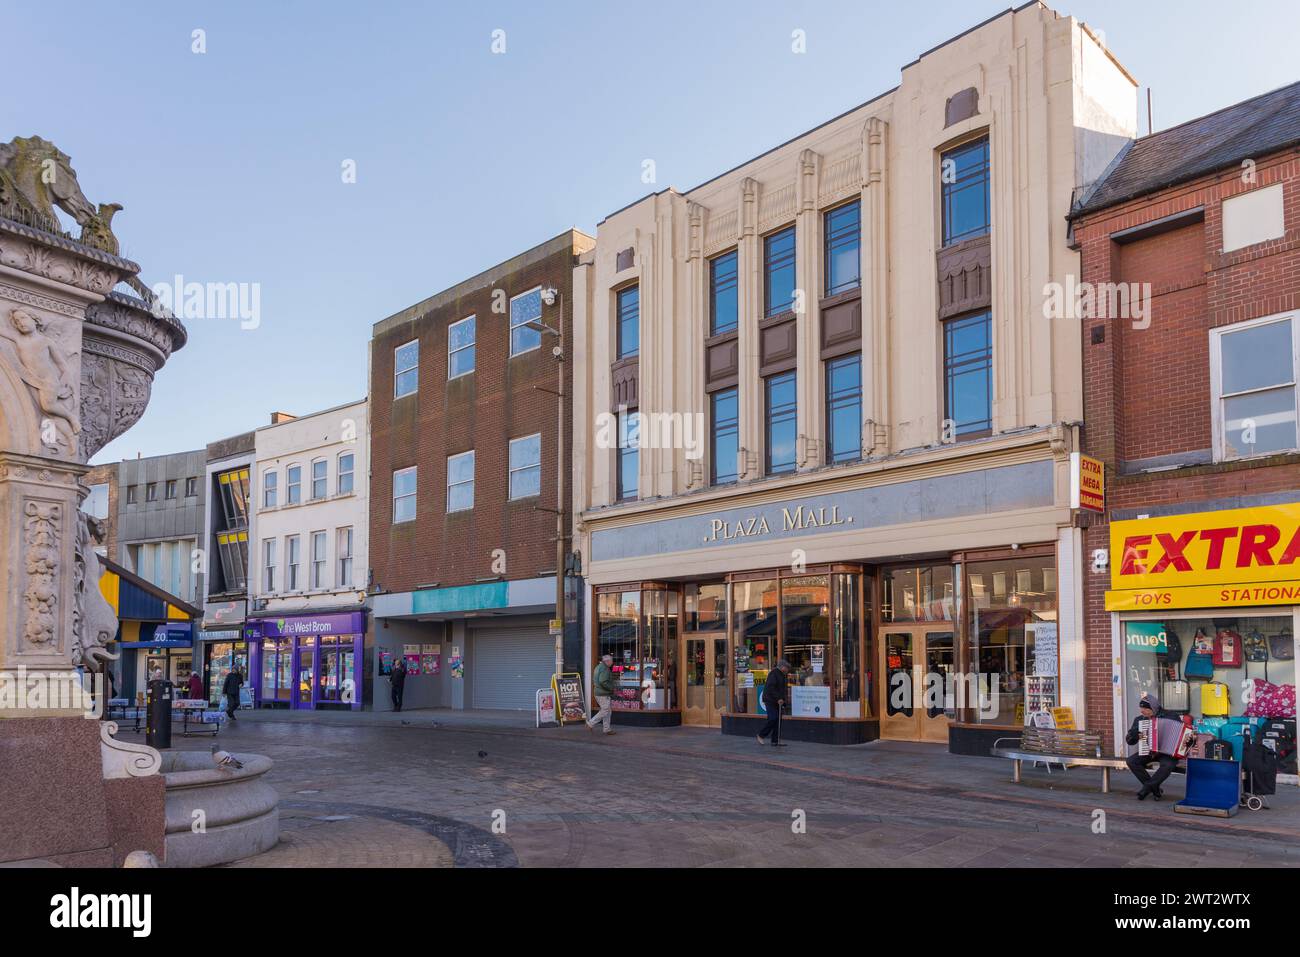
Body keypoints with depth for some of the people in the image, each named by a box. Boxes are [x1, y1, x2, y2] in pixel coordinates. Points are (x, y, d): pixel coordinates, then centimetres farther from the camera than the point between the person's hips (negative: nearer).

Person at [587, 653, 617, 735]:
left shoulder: (598, 667, 15)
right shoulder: (605, 669, -17)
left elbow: (594, 680, 21)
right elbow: (603, 682, -27)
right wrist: (612, 688, -15)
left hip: (598, 693, 10)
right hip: (603, 694, -10)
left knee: (608, 712, 12)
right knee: (605, 711, -4)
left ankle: (607, 729, 13)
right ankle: (591, 723, -1)